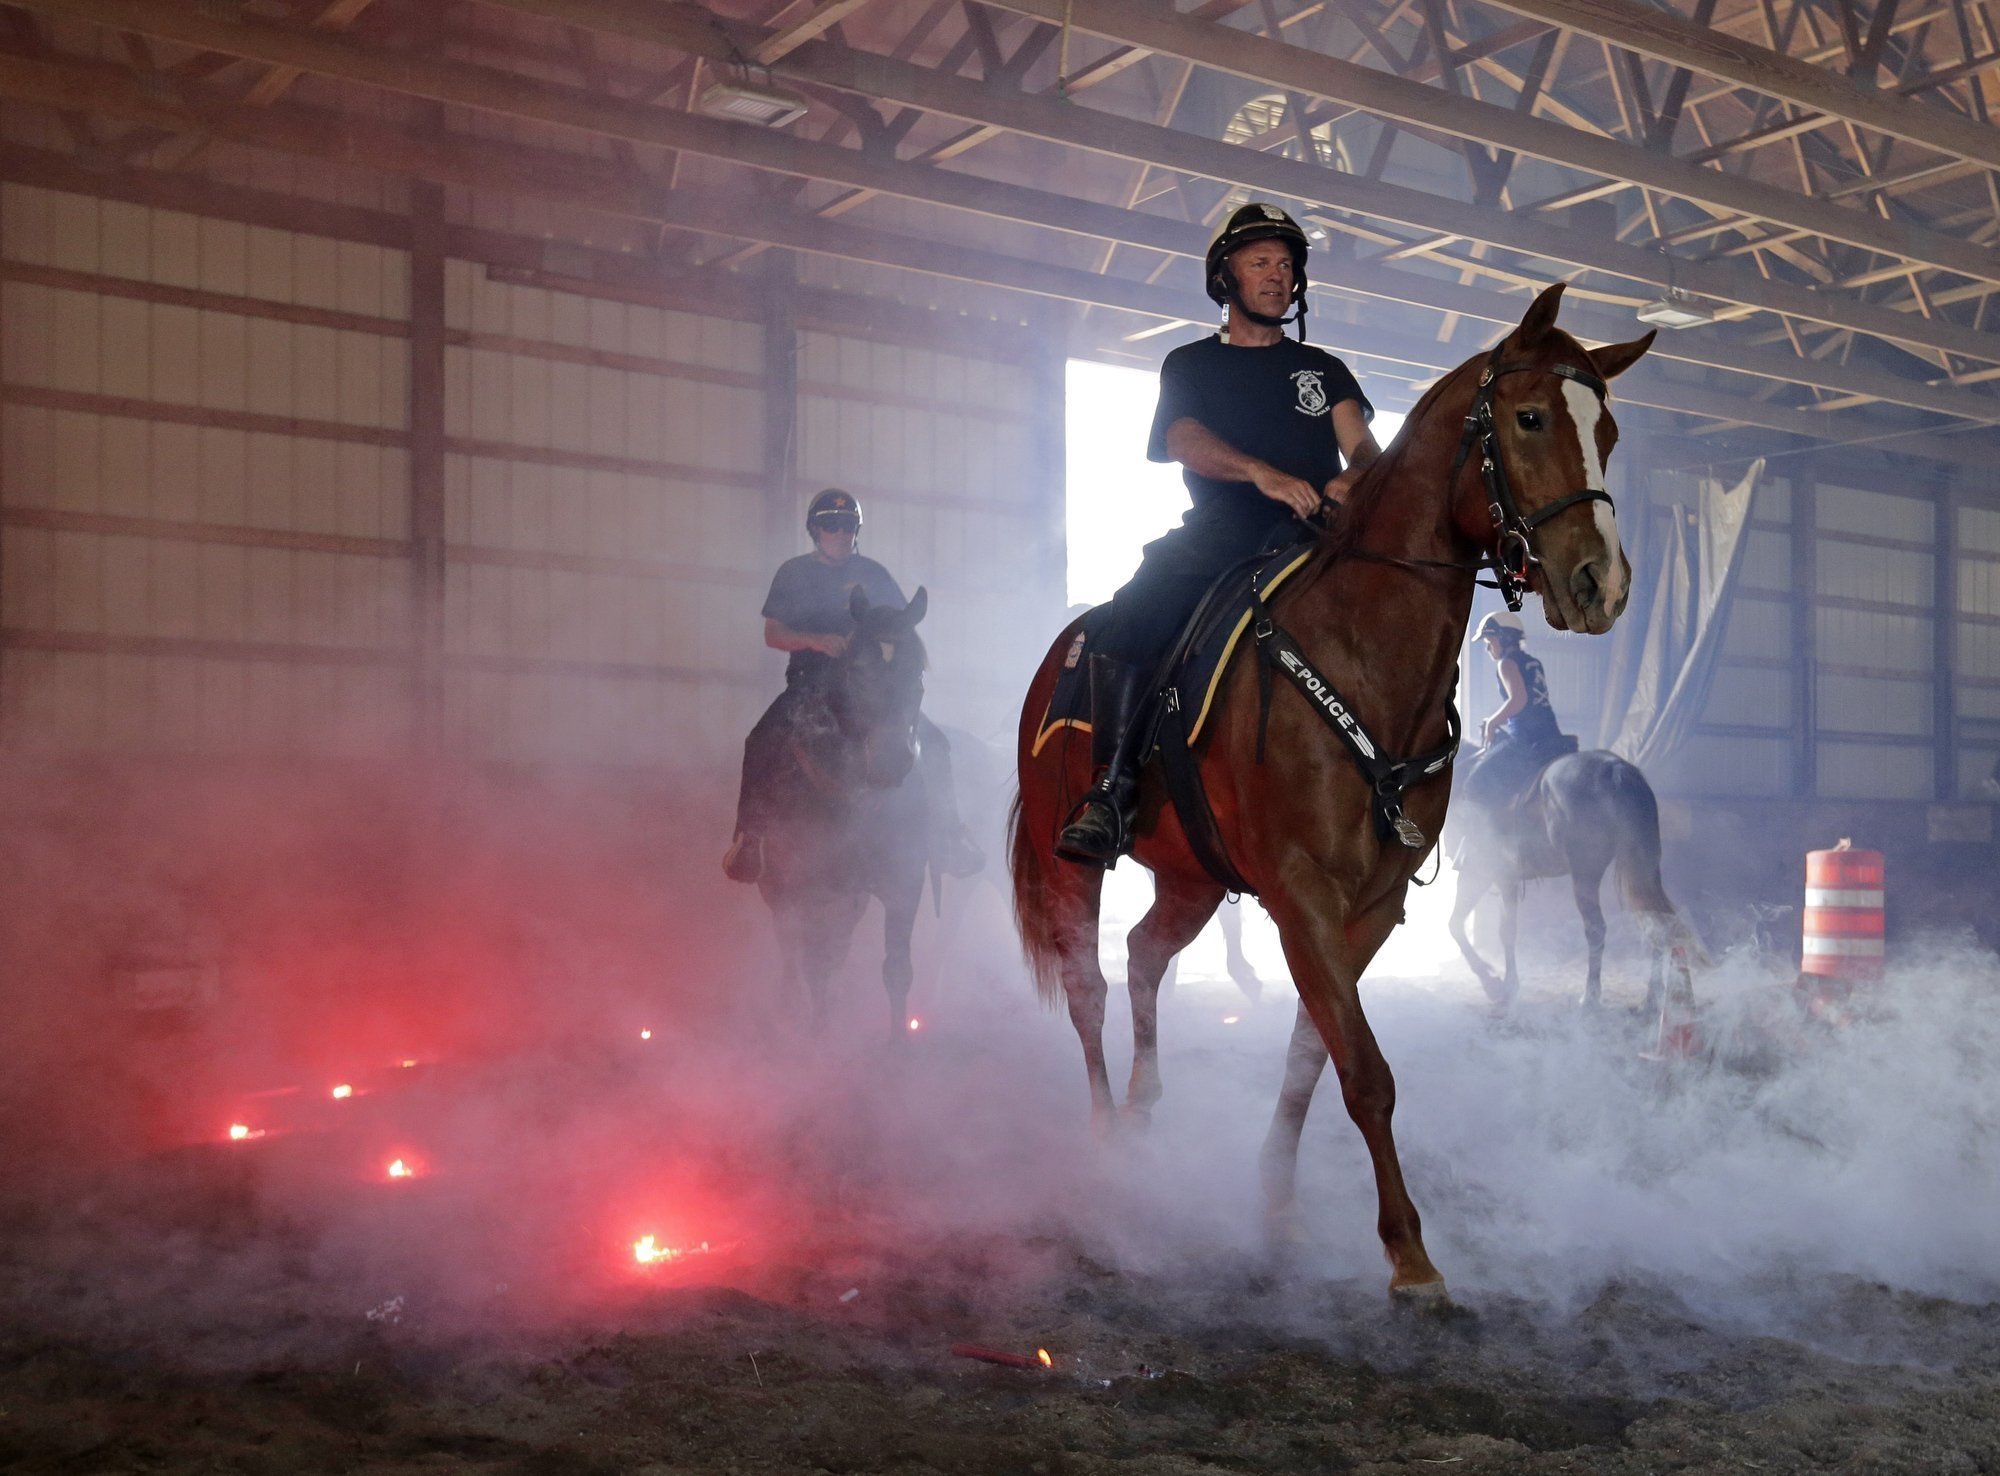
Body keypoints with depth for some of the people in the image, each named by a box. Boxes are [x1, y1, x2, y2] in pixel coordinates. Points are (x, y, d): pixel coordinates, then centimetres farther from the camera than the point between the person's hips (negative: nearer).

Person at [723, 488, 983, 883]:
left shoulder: (872, 573, 10)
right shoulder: (793, 573, 6)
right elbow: (772, 634, 0)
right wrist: (817, 640, -18)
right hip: (810, 683, -1)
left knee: (932, 740, -15)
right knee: (763, 743, -25)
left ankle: (947, 836, -5)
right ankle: (748, 838, -15)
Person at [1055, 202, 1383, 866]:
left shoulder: (1322, 369, 24)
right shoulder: (1191, 365, 17)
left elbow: (1362, 448, 9)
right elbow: (1184, 439, -3)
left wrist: (1353, 481, -18)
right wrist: (1264, 474, -23)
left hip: (1311, 535, 2)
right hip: (1221, 530, -2)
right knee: (1136, 612, -28)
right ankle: (1111, 792, -28)